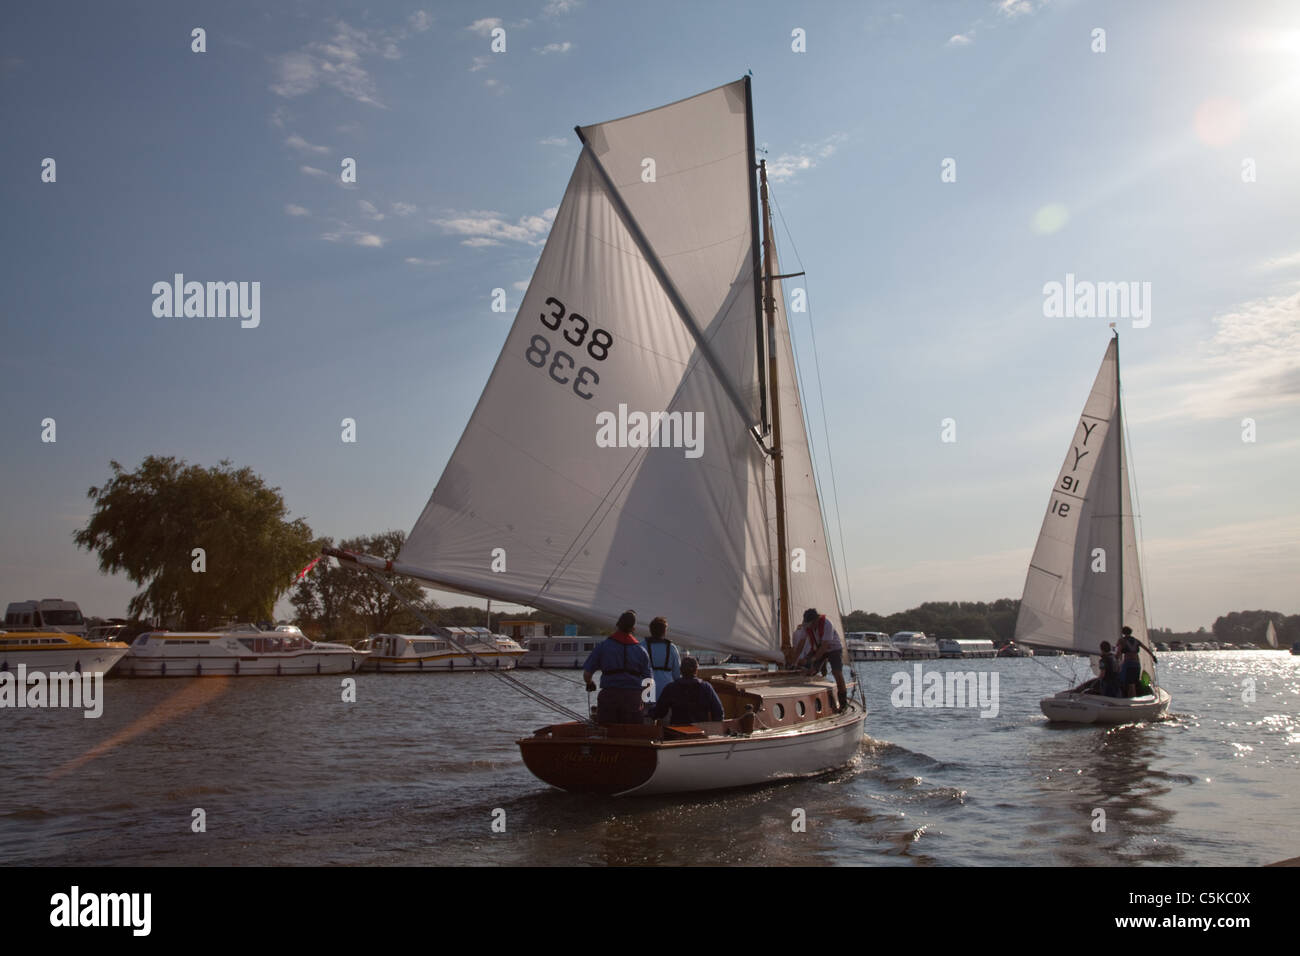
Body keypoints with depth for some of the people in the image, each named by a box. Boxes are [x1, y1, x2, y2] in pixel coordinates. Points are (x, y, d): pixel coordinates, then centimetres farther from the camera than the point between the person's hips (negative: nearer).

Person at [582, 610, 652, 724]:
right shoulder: (641, 650, 7)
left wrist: (590, 685, 22)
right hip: (633, 698, 1)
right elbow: (648, 681, 6)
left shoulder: (602, 646, 2)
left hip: (608, 695, -1)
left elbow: (586, 673, 1)